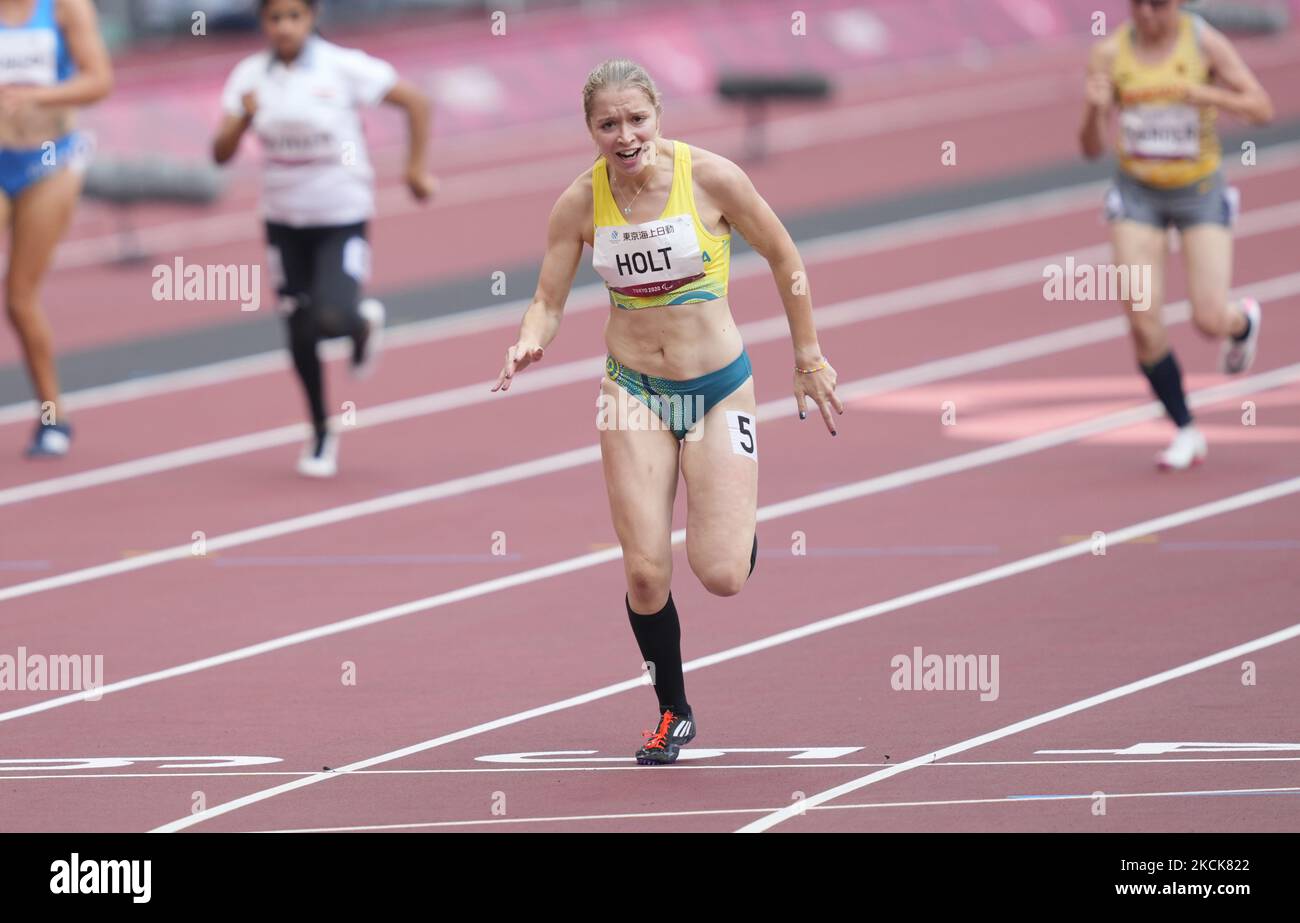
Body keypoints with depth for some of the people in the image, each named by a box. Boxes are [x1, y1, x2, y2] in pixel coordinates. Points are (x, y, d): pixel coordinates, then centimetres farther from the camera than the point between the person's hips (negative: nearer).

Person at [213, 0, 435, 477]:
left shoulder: (343, 68, -14)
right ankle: (320, 434, 25)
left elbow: (416, 102, -7)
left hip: (342, 217, -3)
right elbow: (221, 154, -6)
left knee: (331, 320, -19)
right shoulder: (250, 76, -4)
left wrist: (416, 169, -6)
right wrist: (242, 119, -24)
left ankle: (363, 322, 20)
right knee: (299, 331, 5)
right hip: (284, 220, 3)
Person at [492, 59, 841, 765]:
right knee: (645, 572, -9)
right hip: (635, 389, 2)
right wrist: (531, 342, -22)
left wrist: (809, 361, 4)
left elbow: (786, 264, -1)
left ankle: (739, 521, 28)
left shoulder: (710, 177, -14)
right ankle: (673, 713, 15)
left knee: (722, 575, -11)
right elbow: (548, 301, 1)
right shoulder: (580, 203, -7)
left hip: (719, 388, -2)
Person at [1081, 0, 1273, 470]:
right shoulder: (1110, 54, -9)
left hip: (1200, 190, -1)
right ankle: (1186, 432, 8)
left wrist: (1210, 96, -30)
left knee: (1210, 320, -9)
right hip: (1138, 193, 1)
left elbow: (1262, 109, -13)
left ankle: (1244, 321, 31)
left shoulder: (1205, 43, -12)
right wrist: (1095, 110, -29)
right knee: (1143, 323, -9)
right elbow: (1092, 149, -7)